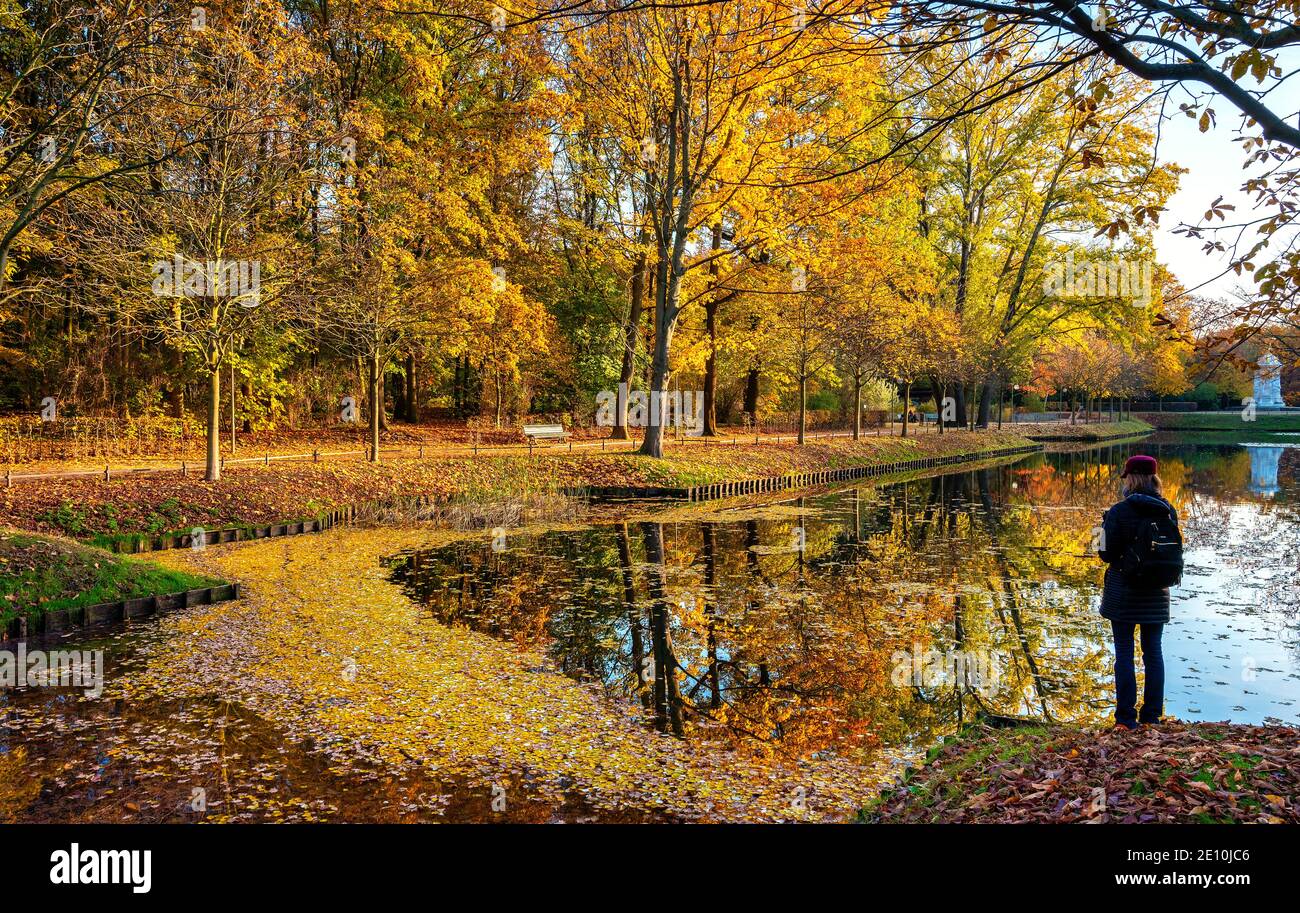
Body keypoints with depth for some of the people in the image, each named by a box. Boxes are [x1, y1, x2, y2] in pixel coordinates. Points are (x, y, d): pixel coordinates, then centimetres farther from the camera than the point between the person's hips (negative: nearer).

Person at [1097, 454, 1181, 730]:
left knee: (1124, 653, 3)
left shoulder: (1119, 512, -14)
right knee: (1153, 651, 13)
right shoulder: (1168, 511, -1)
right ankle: (1152, 714, 18)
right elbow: (1175, 552, 7)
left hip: (1123, 591, -4)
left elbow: (1107, 553, -11)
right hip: (1156, 593, 4)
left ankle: (1126, 716, 5)